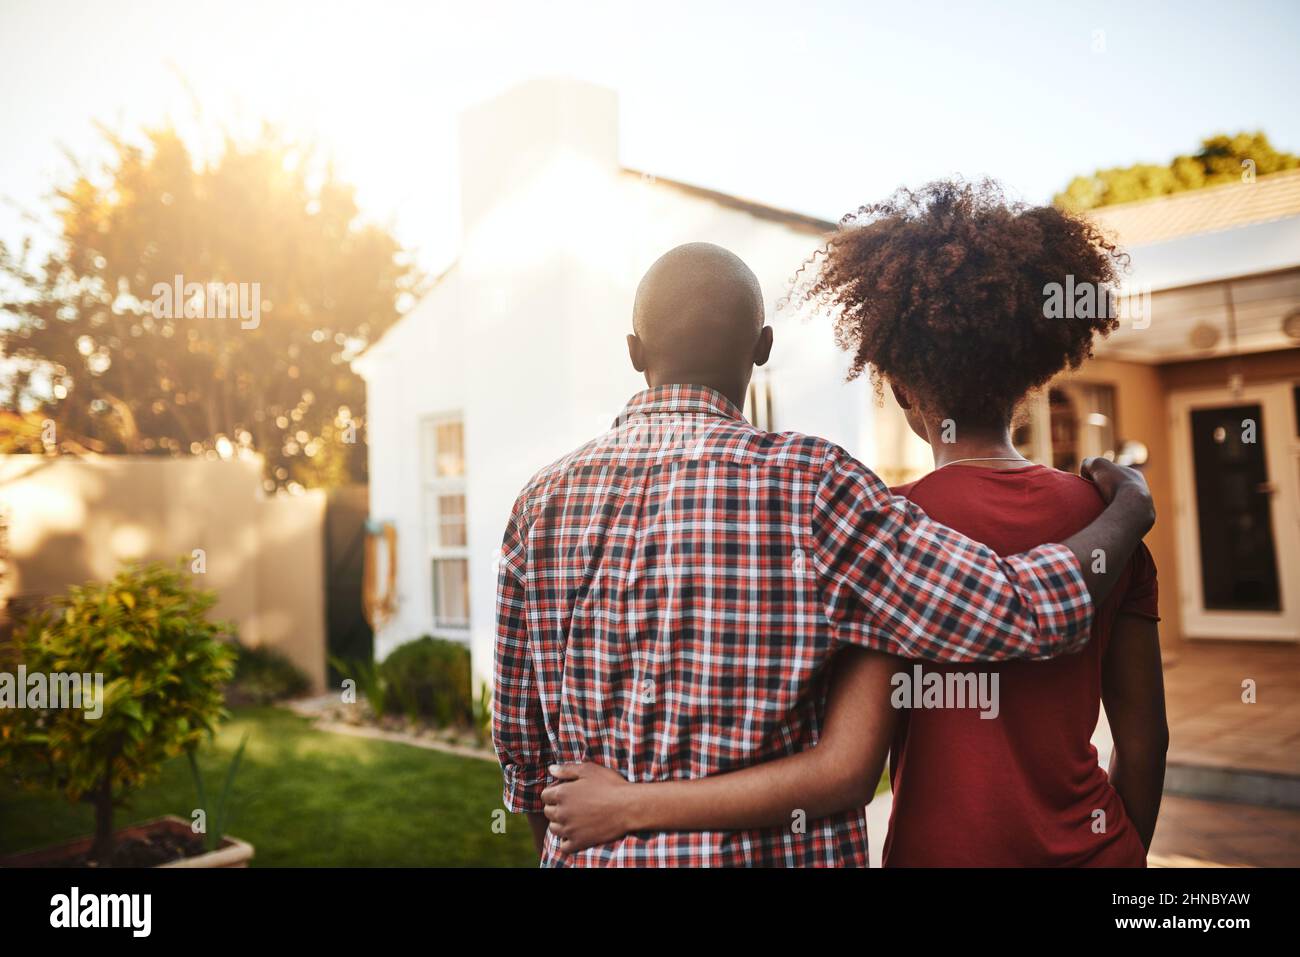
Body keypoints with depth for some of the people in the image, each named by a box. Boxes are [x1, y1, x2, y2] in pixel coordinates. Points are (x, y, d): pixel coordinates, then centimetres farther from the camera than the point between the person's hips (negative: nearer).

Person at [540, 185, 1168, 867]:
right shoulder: (1106, 517, -4)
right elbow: (1145, 740, 2)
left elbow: (844, 772, -25)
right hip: (1099, 846, 6)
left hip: (946, 850, -6)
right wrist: (1124, 851, 20)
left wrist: (628, 805, -19)